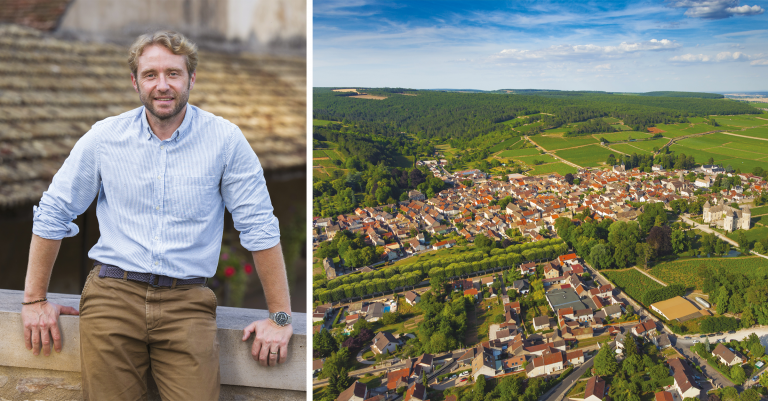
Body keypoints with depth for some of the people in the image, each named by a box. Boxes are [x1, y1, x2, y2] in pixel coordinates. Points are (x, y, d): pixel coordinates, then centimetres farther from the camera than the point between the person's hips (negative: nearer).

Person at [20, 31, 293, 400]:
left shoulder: (224, 139, -2)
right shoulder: (104, 137, 3)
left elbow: (259, 227, -1)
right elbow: (53, 214, 11)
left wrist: (280, 317, -3)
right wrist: (35, 300, 10)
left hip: (187, 301, -1)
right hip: (112, 293, 2)